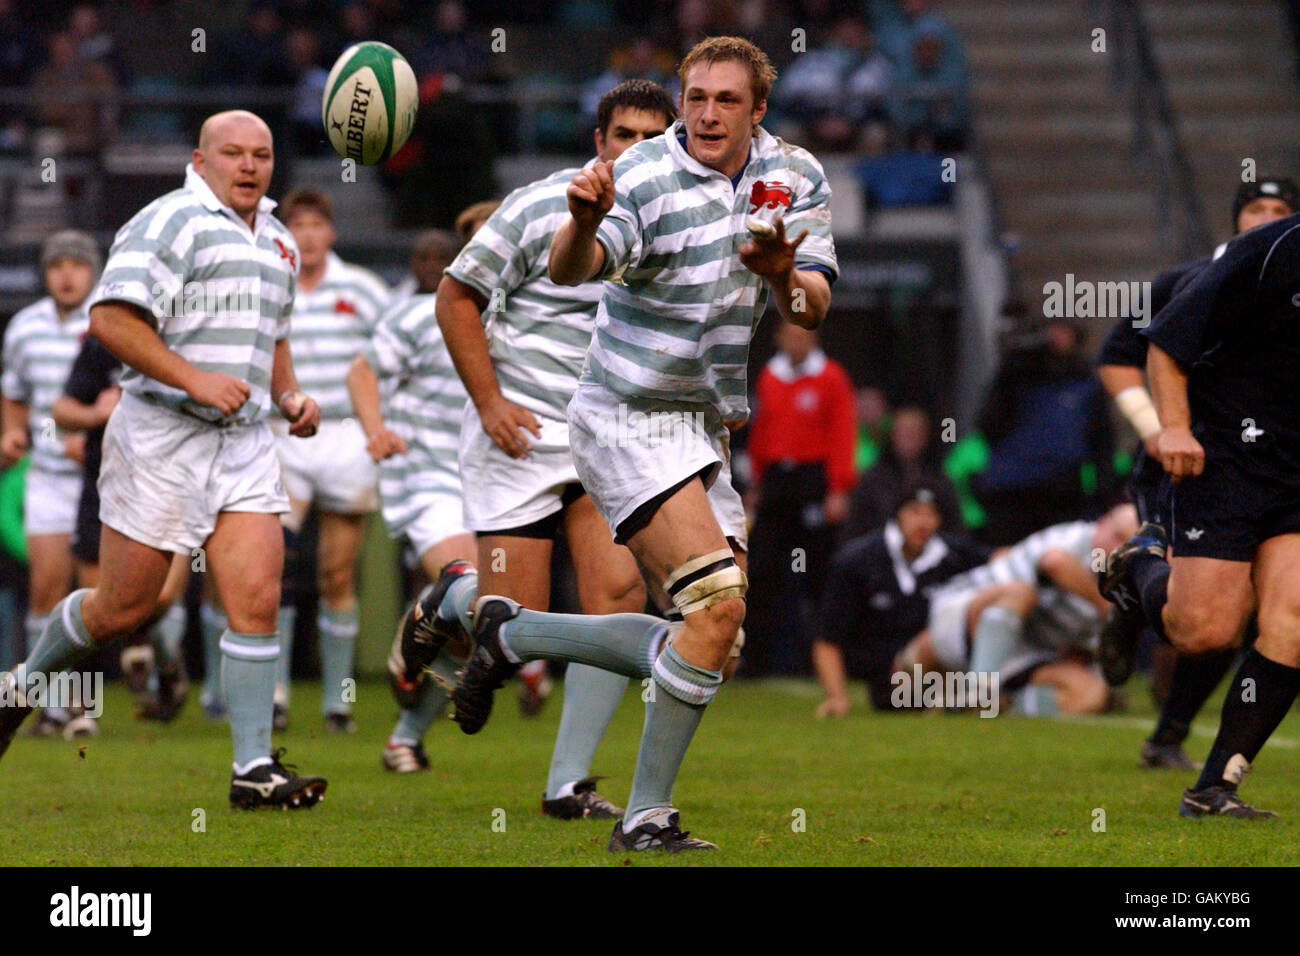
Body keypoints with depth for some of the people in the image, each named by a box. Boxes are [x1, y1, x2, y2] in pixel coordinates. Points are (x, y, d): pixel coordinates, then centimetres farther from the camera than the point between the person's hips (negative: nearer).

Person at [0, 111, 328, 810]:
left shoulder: (277, 243, 18)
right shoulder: (173, 221, -9)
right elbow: (110, 318, -18)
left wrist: (290, 396, 14)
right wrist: (195, 380, -23)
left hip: (245, 446, 6)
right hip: (162, 438, -6)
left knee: (257, 600, -8)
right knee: (122, 608, 2)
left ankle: (254, 768, -7)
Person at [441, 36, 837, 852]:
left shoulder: (795, 178, 2)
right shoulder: (644, 178, -16)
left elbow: (813, 308, -4)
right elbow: (569, 269, -32)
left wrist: (783, 274, -27)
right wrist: (584, 222, -55)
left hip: (705, 429, 8)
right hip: (628, 422, -8)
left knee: (689, 645, 9)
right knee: (721, 605, -21)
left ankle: (510, 634, 28)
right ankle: (648, 816, -11)